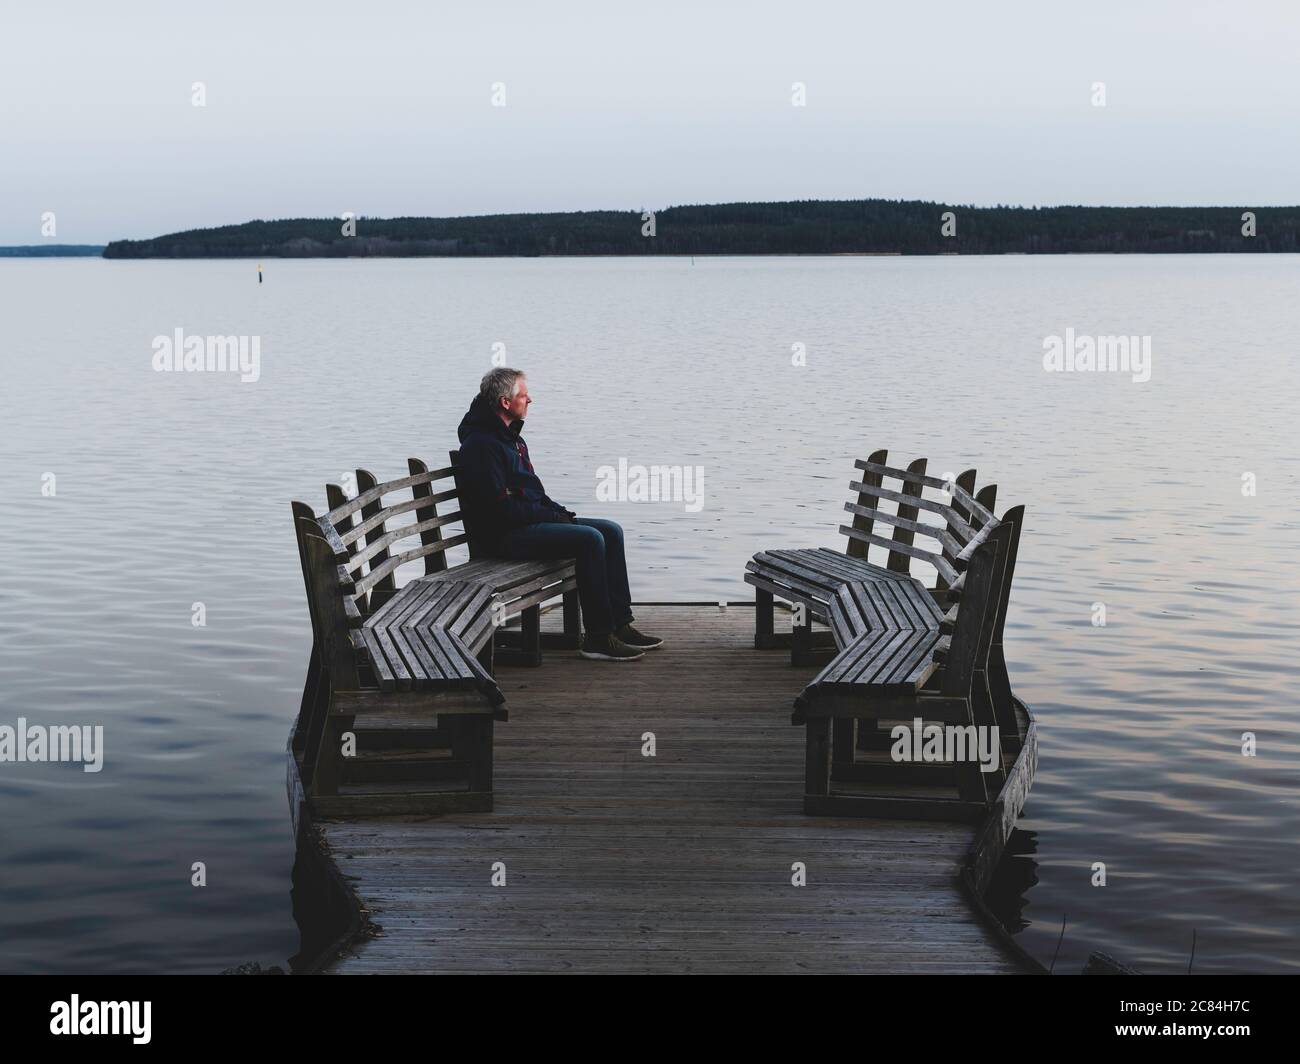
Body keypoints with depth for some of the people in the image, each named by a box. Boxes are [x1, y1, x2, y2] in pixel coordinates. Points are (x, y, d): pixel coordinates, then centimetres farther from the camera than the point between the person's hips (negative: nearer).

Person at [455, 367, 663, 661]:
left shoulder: (510, 436, 17)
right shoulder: (481, 445, -16)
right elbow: (501, 508, -21)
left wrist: (558, 512, 6)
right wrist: (552, 516, -13)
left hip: (532, 519, 10)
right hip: (503, 535, -10)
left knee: (611, 531, 1)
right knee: (590, 539, -25)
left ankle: (619, 625, 1)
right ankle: (598, 637, -21)